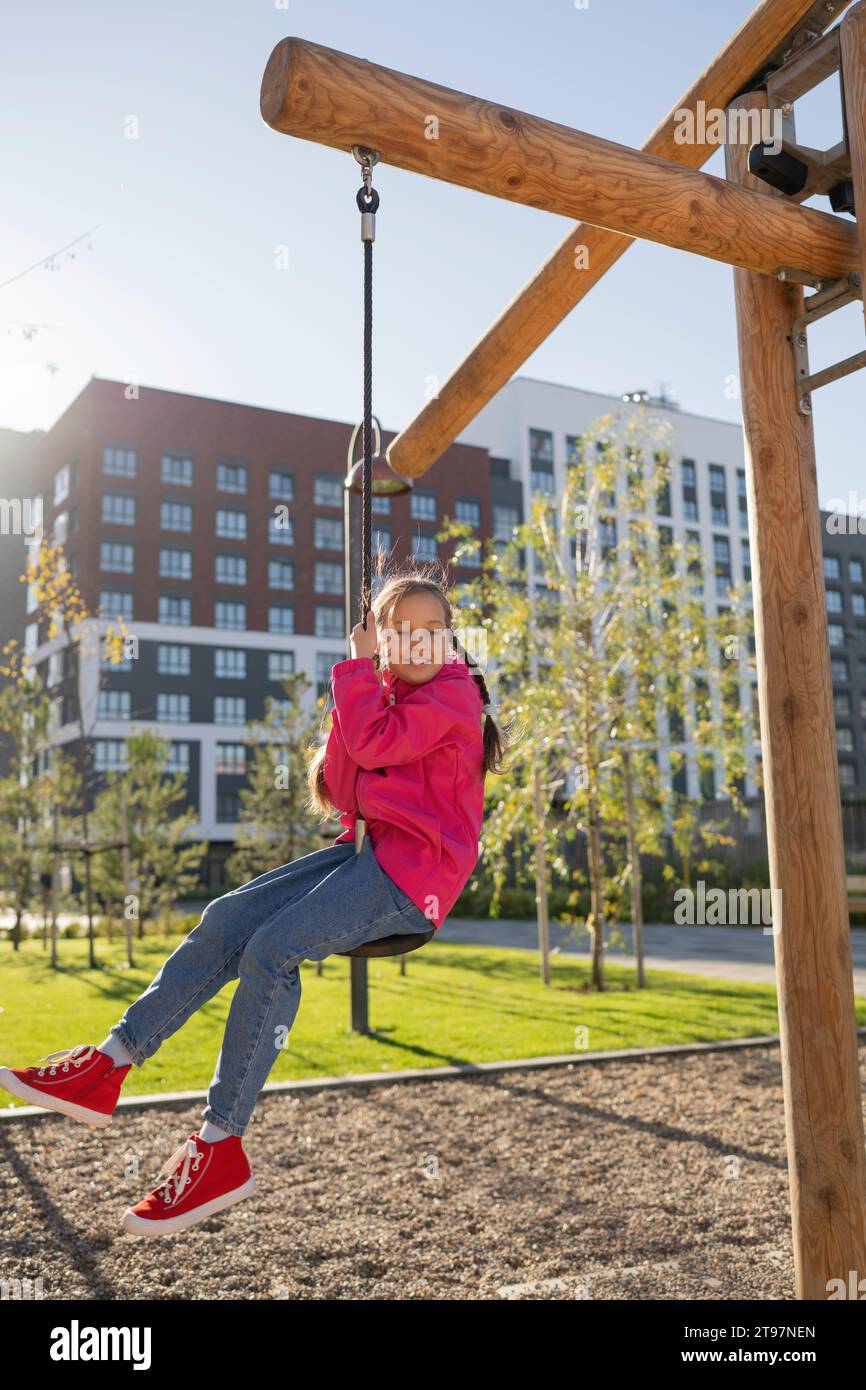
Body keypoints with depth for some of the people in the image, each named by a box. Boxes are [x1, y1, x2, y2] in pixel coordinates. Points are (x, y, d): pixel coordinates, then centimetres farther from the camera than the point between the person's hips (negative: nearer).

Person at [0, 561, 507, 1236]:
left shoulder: (453, 694, -5)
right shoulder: (391, 697, 19)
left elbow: (375, 743, -22)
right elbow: (340, 790, 9)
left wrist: (358, 669, -7)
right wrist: (359, 687, -1)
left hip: (416, 866, -8)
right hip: (372, 850, 8)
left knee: (273, 947, -24)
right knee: (229, 918, -5)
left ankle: (222, 1147, -17)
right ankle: (107, 1066, -4)